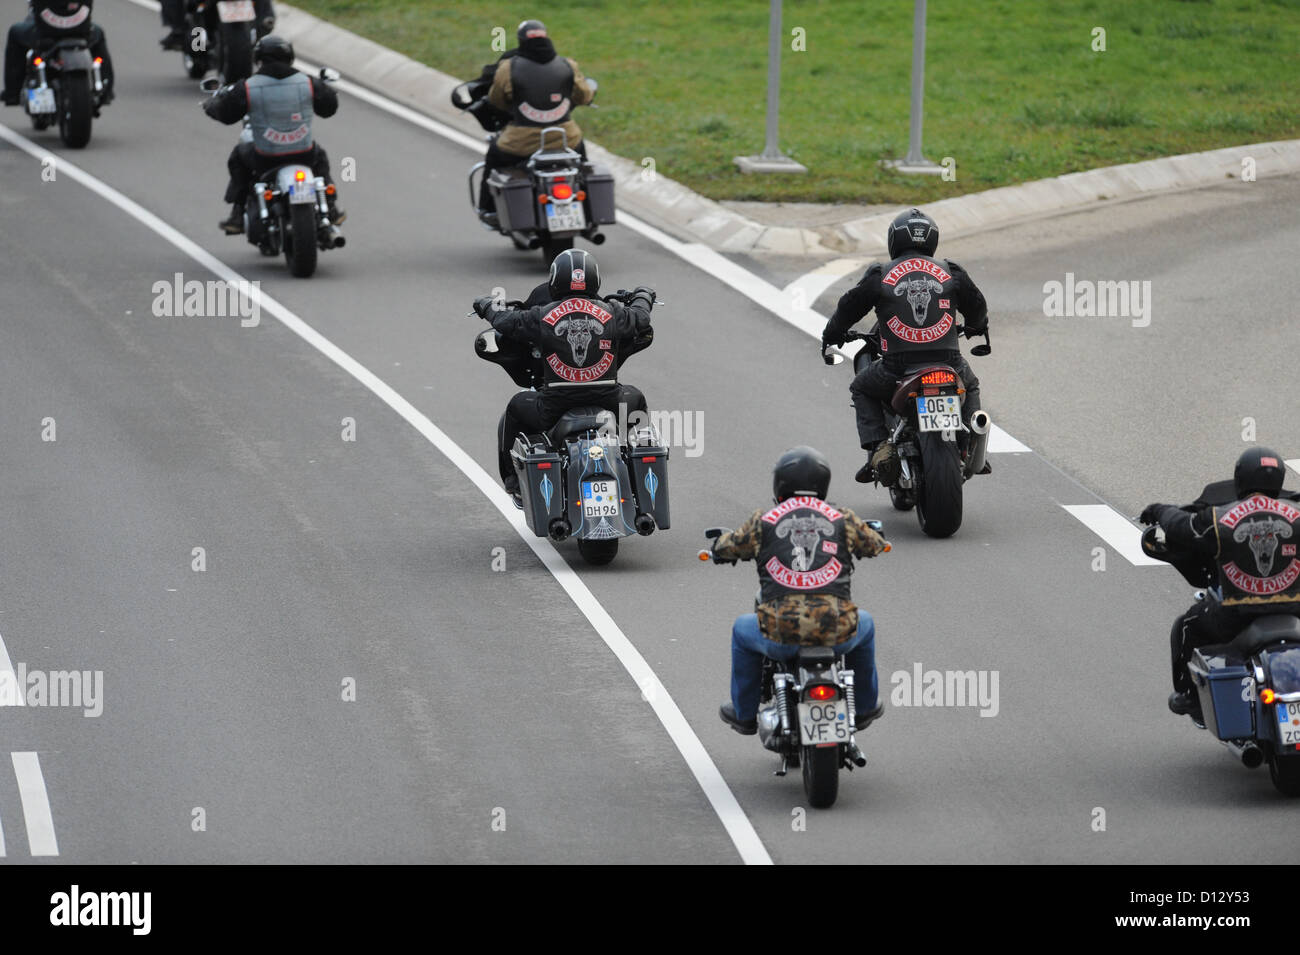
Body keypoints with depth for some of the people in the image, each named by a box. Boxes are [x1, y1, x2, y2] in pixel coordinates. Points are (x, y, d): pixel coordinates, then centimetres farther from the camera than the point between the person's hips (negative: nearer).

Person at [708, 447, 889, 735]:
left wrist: (719, 546, 43)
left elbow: (724, 549, 18)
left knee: (743, 629, 33)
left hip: (781, 635, -1)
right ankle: (865, 707, 47)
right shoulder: (842, 519, 7)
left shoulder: (764, 520, 4)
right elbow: (875, 546, 25)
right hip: (837, 633, 1)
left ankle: (744, 714, 40)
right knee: (864, 624, 37)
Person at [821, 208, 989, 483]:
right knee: (969, 385, 35)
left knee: (862, 390, 27)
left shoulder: (880, 275, 4)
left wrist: (832, 334, 35)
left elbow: (849, 306, 14)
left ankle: (878, 448, 5)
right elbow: (976, 305, 23)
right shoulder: (950, 272, 9)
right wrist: (977, 326, 48)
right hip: (948, 364, 2)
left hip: (898, 367, -2)